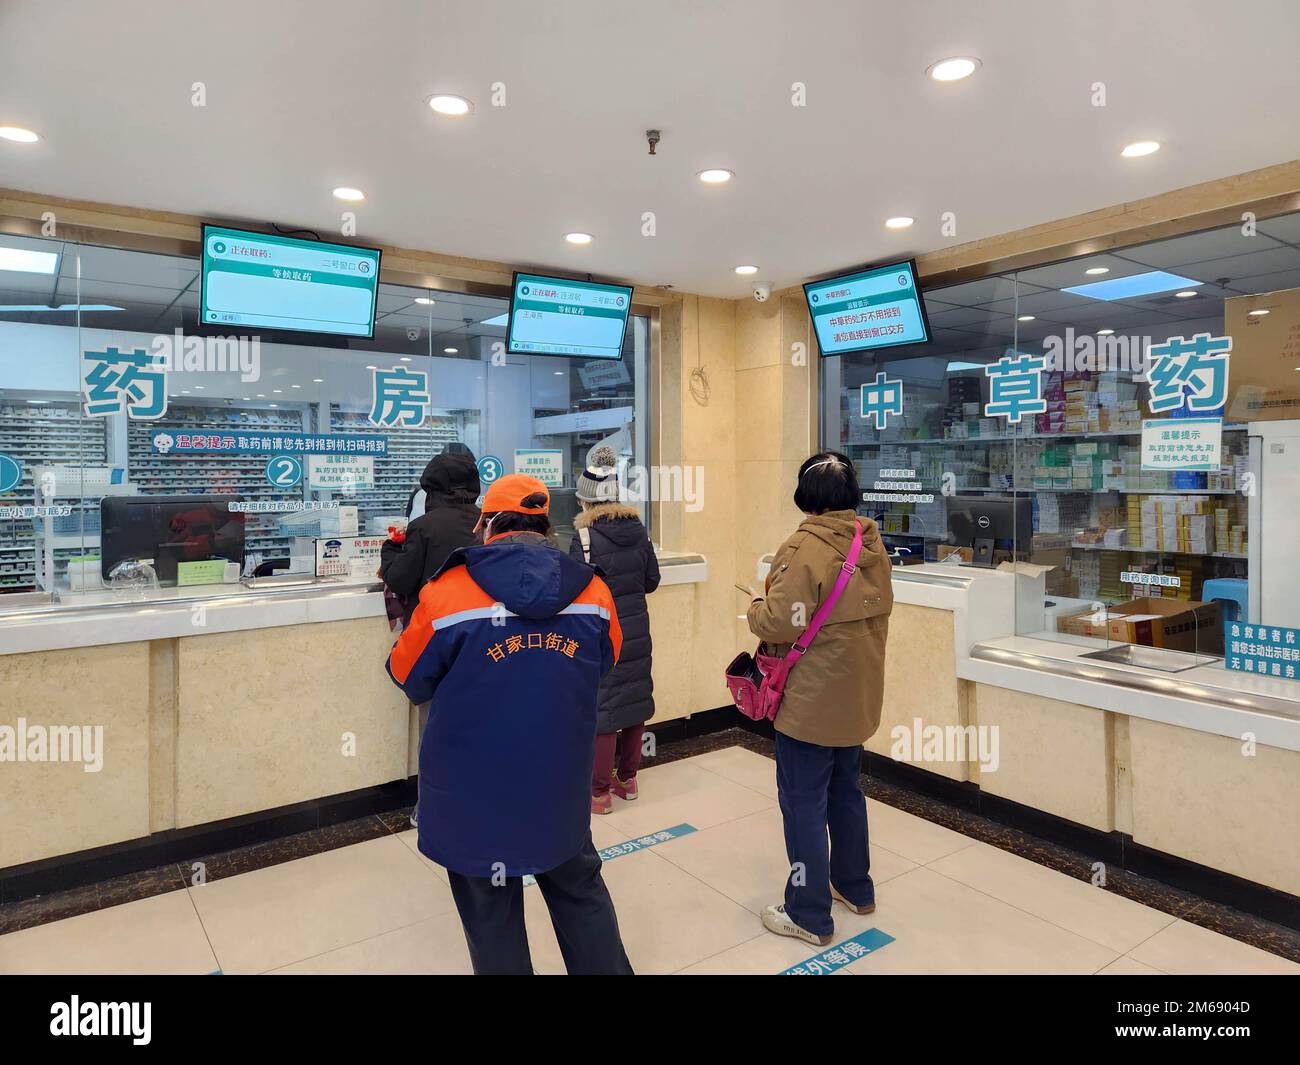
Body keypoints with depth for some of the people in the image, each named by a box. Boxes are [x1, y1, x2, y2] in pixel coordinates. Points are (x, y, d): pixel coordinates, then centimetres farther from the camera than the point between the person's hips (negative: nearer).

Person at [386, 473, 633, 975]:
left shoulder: (447, 595, -18)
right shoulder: (592, 591, -7)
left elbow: (409, 677, -3)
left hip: (474, 794, -3)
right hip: (560, 786, 3)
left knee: (492, 915, 16)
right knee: (581, 892, 24)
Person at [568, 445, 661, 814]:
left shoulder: (585, 536, -16)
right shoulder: (638, 530, 0)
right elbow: (651, 580, 7)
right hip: (636, 629, 6)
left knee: (601, 705, 4)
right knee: (634, 698, 15)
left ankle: (600, 792, 14)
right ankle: (627, 778, 30)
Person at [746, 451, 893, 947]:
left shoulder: (804, 549, -21)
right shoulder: (873, 544, 3)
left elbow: (779, 624, -26)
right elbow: (876, 609, 12)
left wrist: (756, 606, -4)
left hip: (811, 702, -8)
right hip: (858, 697, 8)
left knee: (804, 803, 4)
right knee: (845, 791, 23)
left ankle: (809, 915, 14)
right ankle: (855, 887, 38)